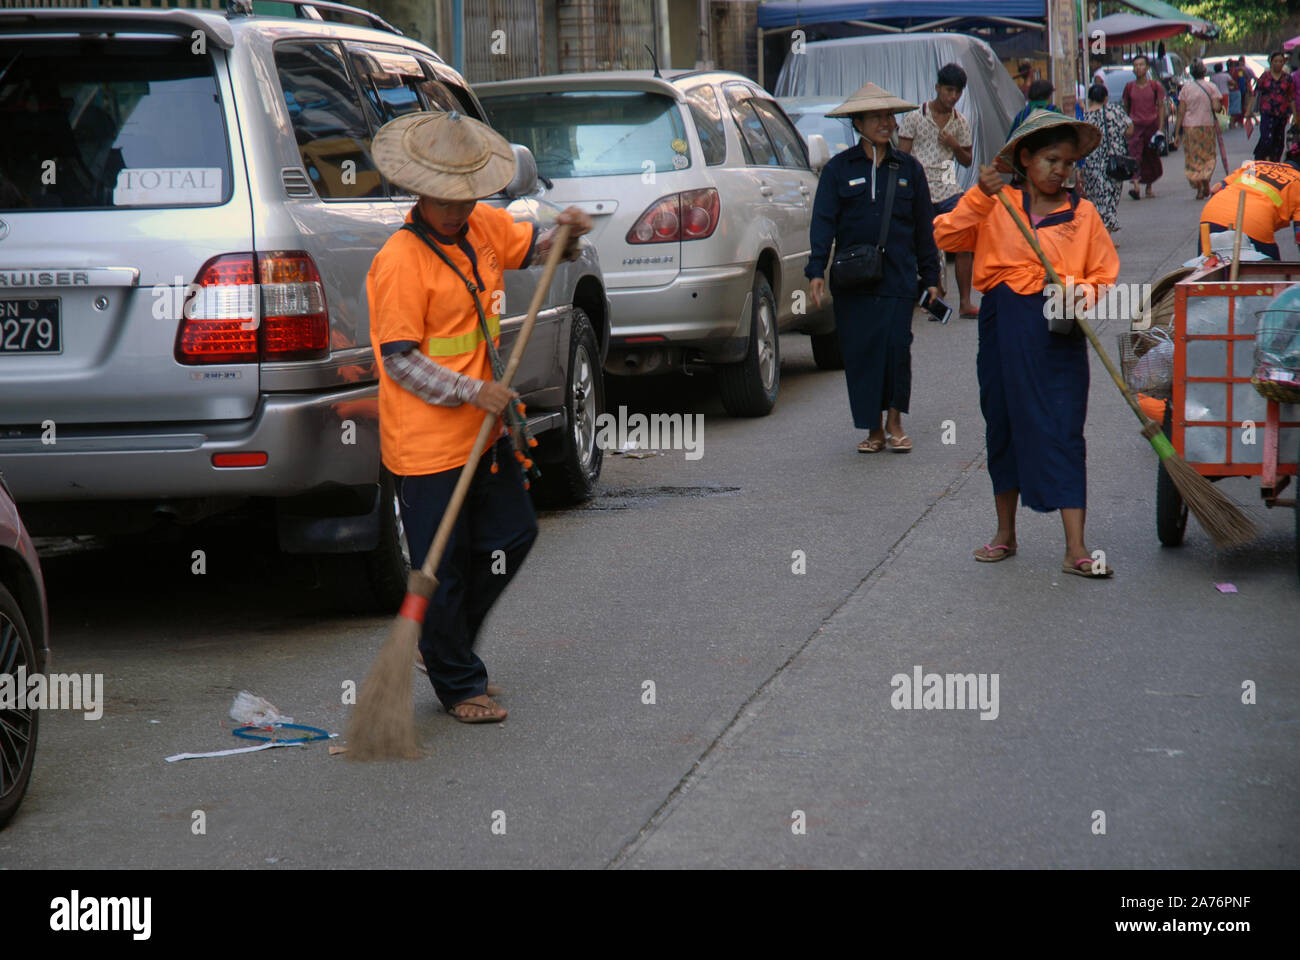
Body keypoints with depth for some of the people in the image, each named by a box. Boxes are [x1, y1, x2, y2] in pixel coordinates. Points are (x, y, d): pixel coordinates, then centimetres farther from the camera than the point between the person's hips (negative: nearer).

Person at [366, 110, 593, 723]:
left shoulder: (484, 227, 4)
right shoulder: (399, 262, -20)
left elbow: (533, 247, 22)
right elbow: (399, 360, -20)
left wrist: (565, 234, -1)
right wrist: (472, 391, -24)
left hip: (482, 428, 8)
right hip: (426, 439, -8)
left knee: (512, 534, 16)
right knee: (443, 568, 0)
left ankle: (445, 642, 34)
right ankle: (459, 685, 16)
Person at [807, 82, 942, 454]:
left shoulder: (908, 168, 10)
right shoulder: (838, 169, 5)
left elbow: (924, 226, 14)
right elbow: (823, 223, 0)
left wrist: (931, 276, 11)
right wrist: (816, 271, -10)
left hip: (899, 277, 0)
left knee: (897, 346, -11)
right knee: (860, 351, 0)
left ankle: (895, 421, 7)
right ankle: (874, 429, 12)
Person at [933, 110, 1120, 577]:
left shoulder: (1082, 214, 5)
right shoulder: (997, 205, 5)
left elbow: (1104, 275, 6)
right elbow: (945, 237, -5)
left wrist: (1077, 293, -14)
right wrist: (979, 195, -15)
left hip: (1058, 332, -2)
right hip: (1002, 326, 2)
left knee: (1062, 433, -6)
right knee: (1003, 428, 12)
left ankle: (1075, 548, -6)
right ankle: (1005, 534, 27)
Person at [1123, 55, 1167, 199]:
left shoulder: (1155, 85, 3)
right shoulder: (1129, 86, 6)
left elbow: (1161, 107, 2)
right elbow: (1126, 108, 13)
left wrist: (1160, 128, -5)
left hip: (1152, 124, 0)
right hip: (1135, 126, 0)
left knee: (1152, 157, 8)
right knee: (1134, 155, -16)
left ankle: (1149, 187, 24)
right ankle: (1135, 186, -27)